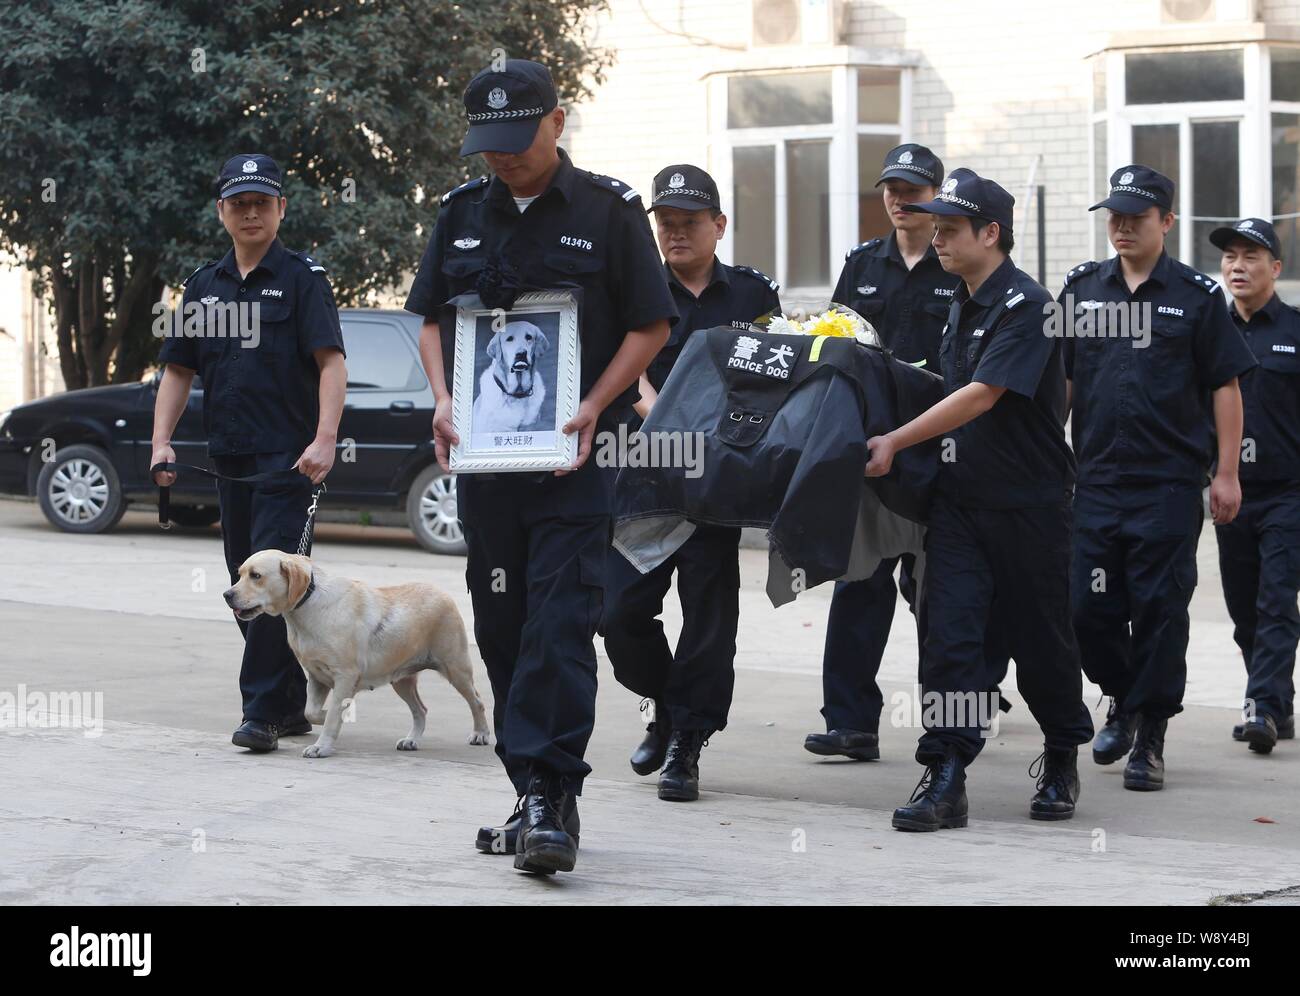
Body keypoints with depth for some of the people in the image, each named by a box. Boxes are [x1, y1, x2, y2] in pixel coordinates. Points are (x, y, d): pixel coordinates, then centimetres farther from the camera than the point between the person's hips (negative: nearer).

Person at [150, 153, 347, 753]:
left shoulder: (302, 277, -3)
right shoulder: (204, 286, 13)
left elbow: (331, 362, -12)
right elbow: (178, 370, 16)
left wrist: (324, 441, -24)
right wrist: (161, 442, 3)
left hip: (287, 456, -6)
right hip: (229, 457, 7)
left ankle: (263, 712, -12)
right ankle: (292, 707, 19)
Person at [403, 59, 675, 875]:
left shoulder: (609, 210, -1)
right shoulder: (463, 213, 12)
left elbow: (651, 326, -1)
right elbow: (432, 318, 17)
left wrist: (593, 409, -13)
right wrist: (445, 400, -1)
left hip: (573, 456, -5)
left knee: (560, 626, -13)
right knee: (502, 628, 8)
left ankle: (552, 799, -14)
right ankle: (533, 795, 16)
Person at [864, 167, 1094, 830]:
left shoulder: (1026, 305, -14)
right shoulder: (961, 307, 13)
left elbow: (982, 396, -20)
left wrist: (895, 441, -19)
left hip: (1029, 502, -6)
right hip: (960, 497, 6)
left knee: (1041, 642, 6)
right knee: (949, 632, -6)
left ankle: (1062, 762, 28)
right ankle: (945, 781, -9)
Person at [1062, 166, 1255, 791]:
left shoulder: (1197, 296, 1)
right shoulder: (1081, 288, 10)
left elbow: (1225, 387, 1)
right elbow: (1060, 379, 15)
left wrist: (1226, 474, -3)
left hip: (1170, 485, -3)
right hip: (1096, 480, 3)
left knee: (1159, 610, -3)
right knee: (1090, 606, 3)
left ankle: (1150, 737, 6)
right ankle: (1123, 701, 28)